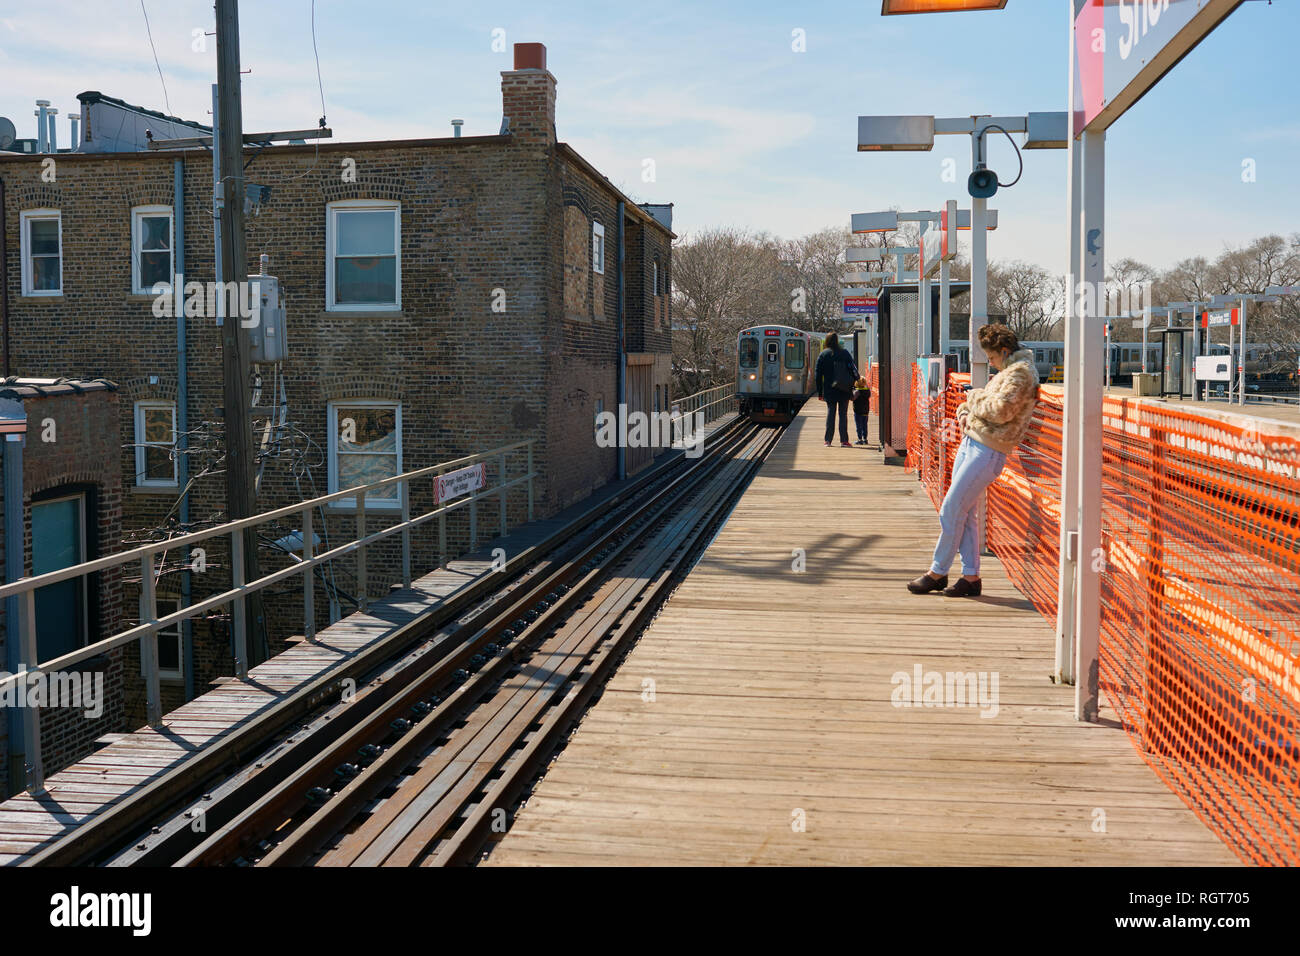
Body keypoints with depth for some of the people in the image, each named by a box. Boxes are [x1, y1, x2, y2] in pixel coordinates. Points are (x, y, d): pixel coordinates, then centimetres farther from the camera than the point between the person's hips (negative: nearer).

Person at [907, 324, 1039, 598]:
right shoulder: (1007, 372, 21)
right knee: (966, 513, 10)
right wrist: (965, 413, 4)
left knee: (951, 511, -6)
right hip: (970, 443, 10)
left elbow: (1001, 410, -24)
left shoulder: (1021, 372, -11)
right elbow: (970, 402, 26)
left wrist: (975, 397, -7)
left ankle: (937, 572, 5)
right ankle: (971, 577, 14)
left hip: (988, 452, -10)